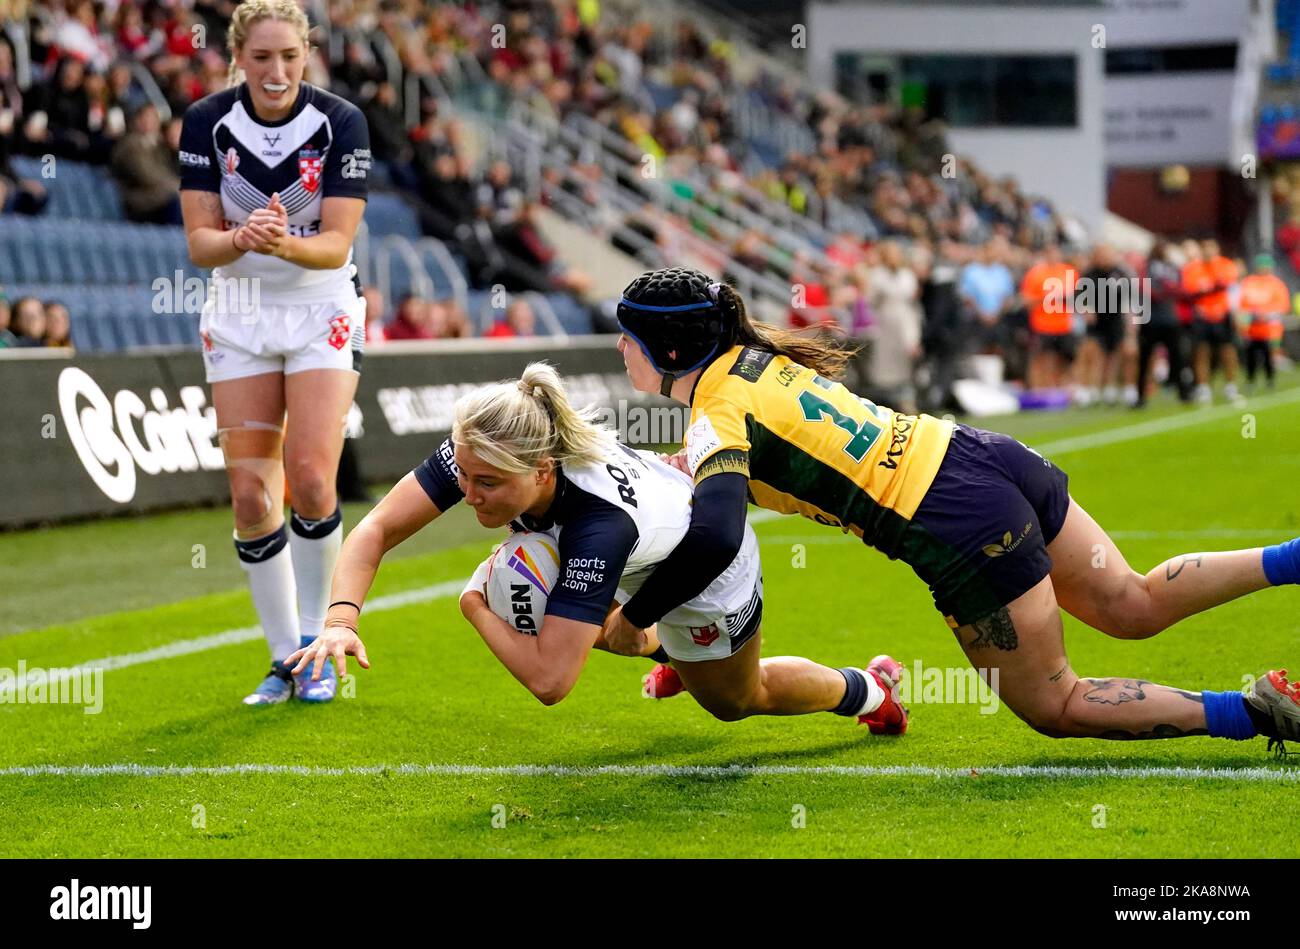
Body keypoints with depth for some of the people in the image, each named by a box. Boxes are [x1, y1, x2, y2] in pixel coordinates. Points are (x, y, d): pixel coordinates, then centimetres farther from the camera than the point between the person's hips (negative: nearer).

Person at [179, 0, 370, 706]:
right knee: (250, 496, -2)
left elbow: (337, 244, -16)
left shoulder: (340, 122, -14)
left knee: (310, 481, -16)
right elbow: (199, 241, -11)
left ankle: (316, 640, 3)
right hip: (238, 316, 2)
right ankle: (284, 658, 11)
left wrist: (286, 243, -36)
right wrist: (241, 238, -33)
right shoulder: (207, 122, -9)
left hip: (323, 311, -2)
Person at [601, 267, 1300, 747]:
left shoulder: (716, 422, -13)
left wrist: (631, 621, -16)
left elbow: (712, 541, -30)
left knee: (1053, 707, 7)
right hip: (987, 455, 8)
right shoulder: (754, 353, 11)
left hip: (964, 531, -8)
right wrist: (707, 476, 20)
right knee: (1133, 606, 21)